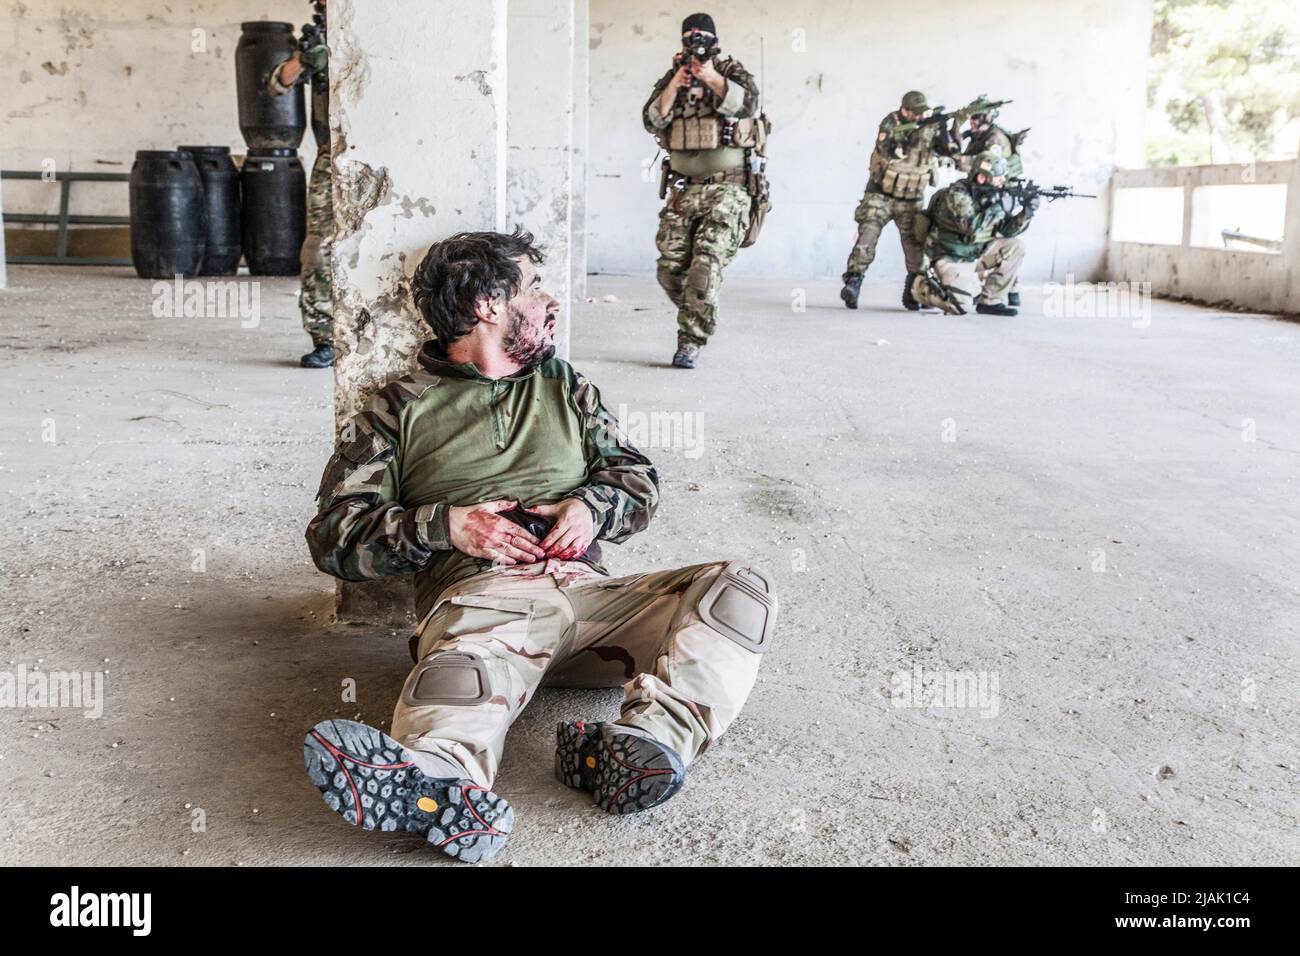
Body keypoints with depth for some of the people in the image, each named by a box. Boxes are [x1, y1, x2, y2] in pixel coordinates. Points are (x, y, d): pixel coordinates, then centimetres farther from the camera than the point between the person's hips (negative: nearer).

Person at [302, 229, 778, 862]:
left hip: (585, 590, 4)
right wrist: (444, 525, -5)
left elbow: (638, 477, 26)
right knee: (460, 692, -40)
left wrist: (590, 507, 2)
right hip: (479, 597, -4)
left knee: (742, 591, -21)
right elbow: (333, 536, 11)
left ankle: (644, 740, -44)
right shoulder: (400, 410, 17)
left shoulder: (566, 388, 29)